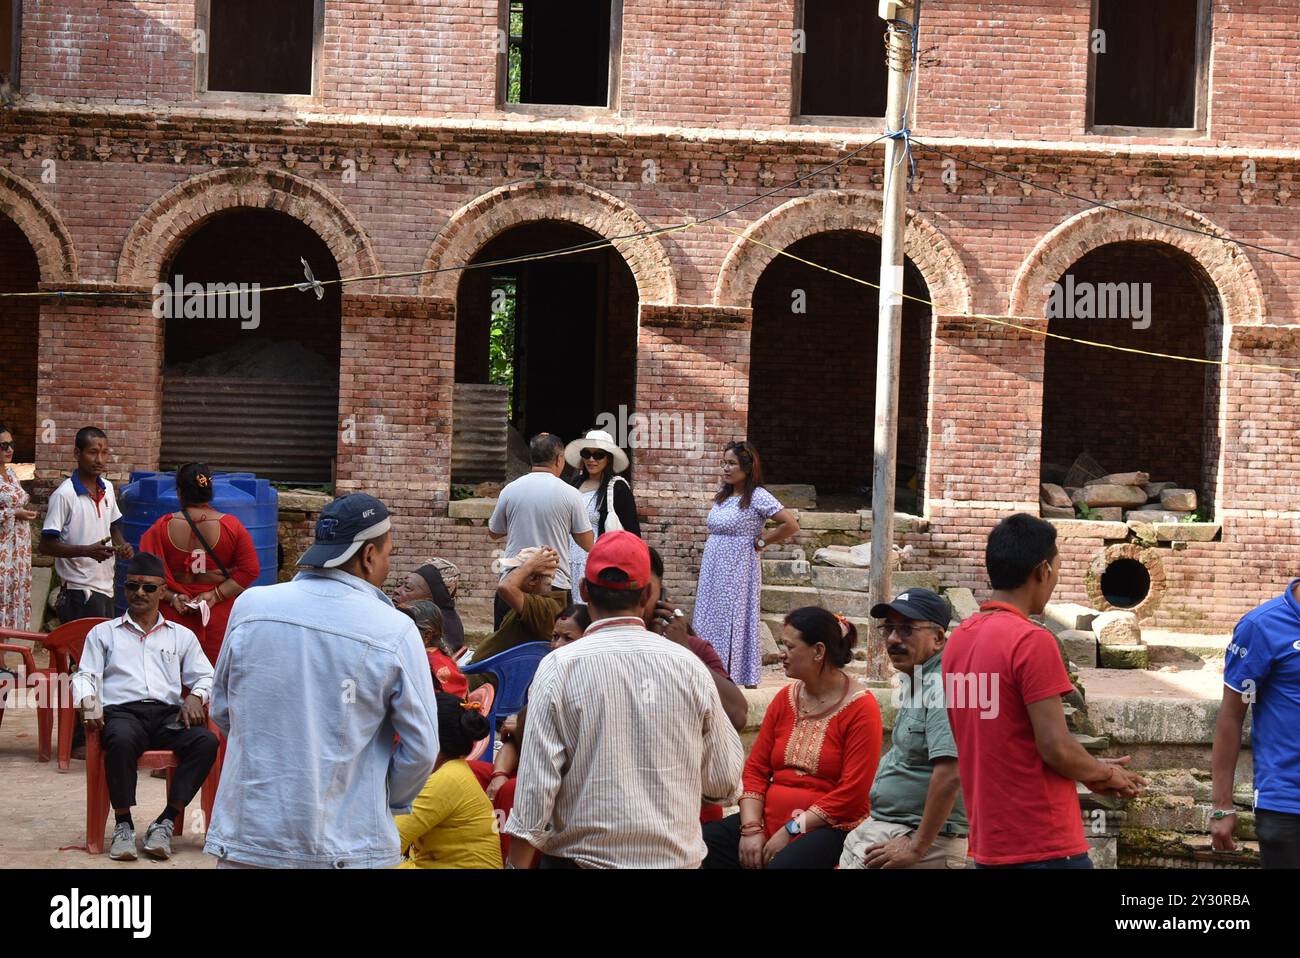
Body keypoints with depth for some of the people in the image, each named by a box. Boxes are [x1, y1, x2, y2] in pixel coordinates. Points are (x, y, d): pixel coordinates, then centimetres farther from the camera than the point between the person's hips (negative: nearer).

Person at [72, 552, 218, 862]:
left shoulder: (182, 636, 25)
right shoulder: (103, 633, 22)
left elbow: (205, 676, 20)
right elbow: (85, 675, 13)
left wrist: (195, 696, -3)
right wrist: (88, 701, -10)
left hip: (169, 714, 2)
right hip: (122, 711, -2)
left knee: (206, 741, -31)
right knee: (121, 740, -41)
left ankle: (166, 822, -27)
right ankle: (123, 824, -26)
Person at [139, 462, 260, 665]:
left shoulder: (161, 529, -3)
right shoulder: (232, 526, -3)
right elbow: (250, 570, -5)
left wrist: (172, 597, -7)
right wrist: (216, 595, -7)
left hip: (175, 615, 0)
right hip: (220, 618, 0)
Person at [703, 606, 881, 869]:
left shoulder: (860, 707, -6)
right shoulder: (785, 698, 12)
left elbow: (851, 792, -13)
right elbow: (756, 768, 9)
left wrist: (791, 830, -15)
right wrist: (751, 828, -7)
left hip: (829, 828, -6)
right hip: (770, 820, 6)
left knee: (784, 864, -38)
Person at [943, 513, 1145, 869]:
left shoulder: (958, 639, 9)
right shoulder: (1032, 641, -15)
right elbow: (1056, 747, -17)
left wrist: (1092, 770, 17)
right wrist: (1106, 774, 3)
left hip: (987, 846, 8)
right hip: (1044, 847, -8)